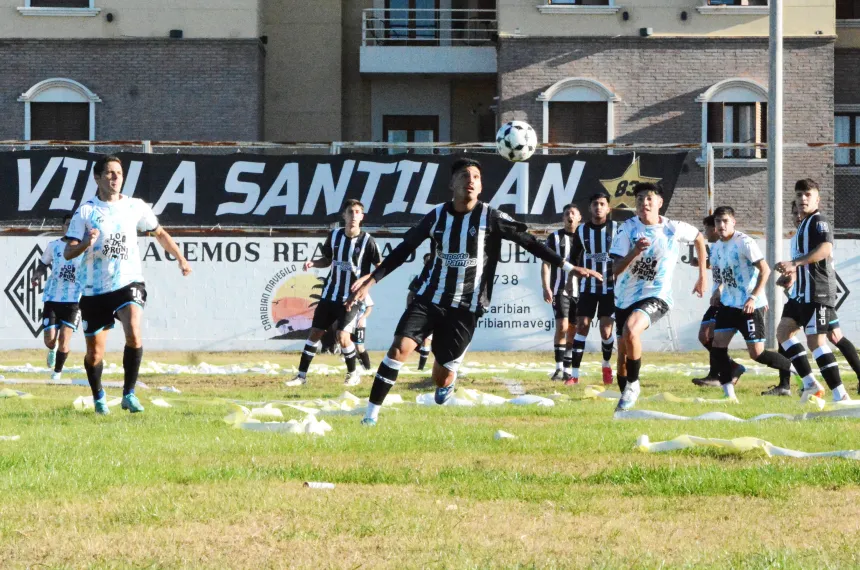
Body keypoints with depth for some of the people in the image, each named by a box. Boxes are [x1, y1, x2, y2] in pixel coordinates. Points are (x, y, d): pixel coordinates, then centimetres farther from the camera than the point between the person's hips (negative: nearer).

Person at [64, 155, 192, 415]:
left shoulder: (136, 207, 3)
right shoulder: (86, 211, -4)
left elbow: (159, 233, 21)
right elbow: (68, 252, -8)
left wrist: (180, 258, 18)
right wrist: (86, 244, -28)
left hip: (129, 284, 0)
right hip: (95, 290, 0)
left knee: (134, 334, -27)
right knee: (95, 354, 6)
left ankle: (129, 394, -14)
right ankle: (98, 398, 33)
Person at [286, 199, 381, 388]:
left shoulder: (367, 241, -12)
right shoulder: (334, 235, 1)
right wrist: (313, 263, -4)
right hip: (329, 294, 5)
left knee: (342, 336, -16)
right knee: (315, 333, 6)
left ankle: (353, 374, 7)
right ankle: (302, 375, 15)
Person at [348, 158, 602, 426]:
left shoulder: (490, 218, -7)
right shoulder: (437, 215, 0)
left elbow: (528, 241, -4)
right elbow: (404, 249, 8)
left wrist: (569, 267, -8)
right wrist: (371, 280, 5)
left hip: (465, 308, -1)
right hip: (429, 298, 1)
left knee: (443, 376, 0)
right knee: (401, 347, -20)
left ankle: (446, 383, 40)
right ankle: (371, 414, -14)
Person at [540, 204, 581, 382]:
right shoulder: (555, 237, 3)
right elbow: (545, 264, 1)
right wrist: (546, 287, -9)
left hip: (579, 290, 3)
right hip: (560, 289, -3)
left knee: (573, 330, 5)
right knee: (562, 326, -15)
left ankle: (567, 370, 11)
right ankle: (559, 367, -10)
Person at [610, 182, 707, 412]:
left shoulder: (674, 229, -9)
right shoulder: (628, 229, -8)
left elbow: (699, 238, 14)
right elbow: (616, 269, -13)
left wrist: (702, 276, 18)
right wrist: (634, 252, -32)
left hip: (656, 297, -4)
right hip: (625, 298, 4)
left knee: (631, 330, -32)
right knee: (623, 354, 11)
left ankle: (633, 384, -13)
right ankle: (625, 399, 31)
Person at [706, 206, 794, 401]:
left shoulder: (744, 242, -15)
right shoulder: (716, 247, 9)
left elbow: (765, 270, -18)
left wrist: (753, 297, -24)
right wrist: (717, 291, 8)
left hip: (750, 305, -8)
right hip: (728, 304, 8)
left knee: (757, 353, -7)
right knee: (717, 346, -3)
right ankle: (729, 394, 4)